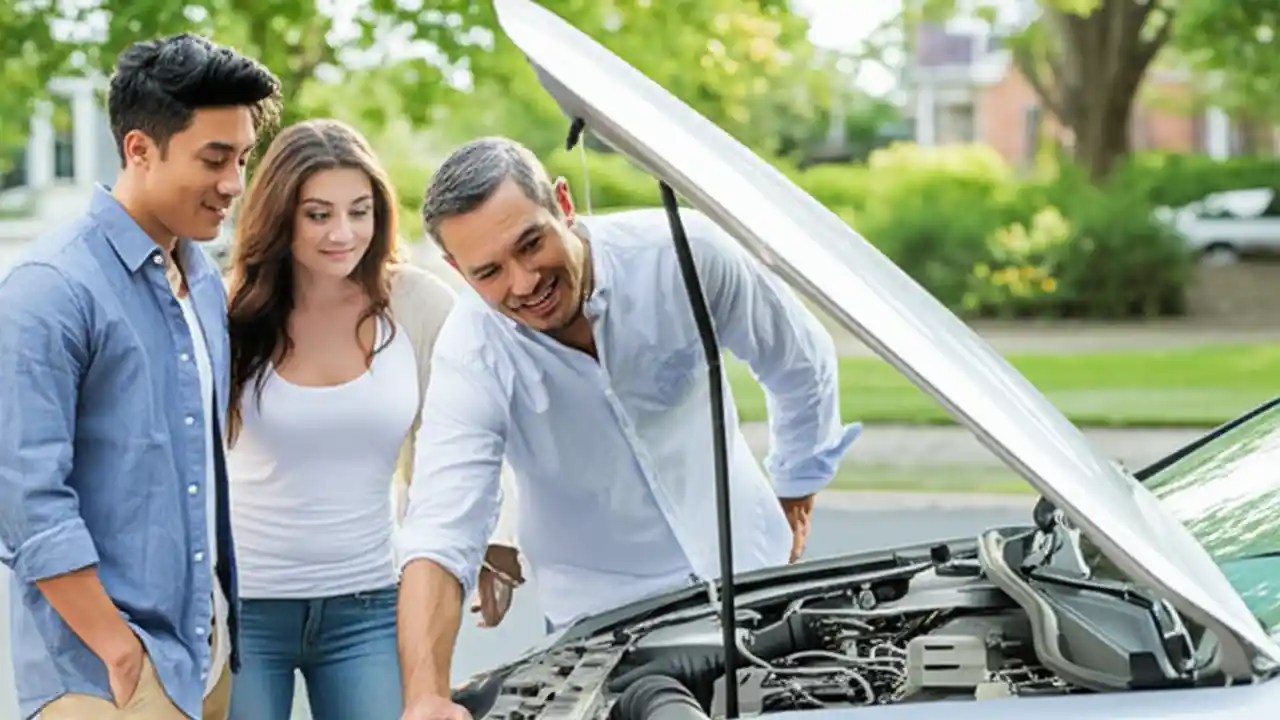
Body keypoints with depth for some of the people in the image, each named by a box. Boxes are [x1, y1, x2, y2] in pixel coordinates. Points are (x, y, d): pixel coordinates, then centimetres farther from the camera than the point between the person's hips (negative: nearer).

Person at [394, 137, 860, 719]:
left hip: (748, 566, 2)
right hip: (601, 614, -1)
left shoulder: (682, 252, -20)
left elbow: (800, 364, -2)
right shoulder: (471, 358, -23)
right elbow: (437, 538, -33)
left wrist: (795, 502, 8)